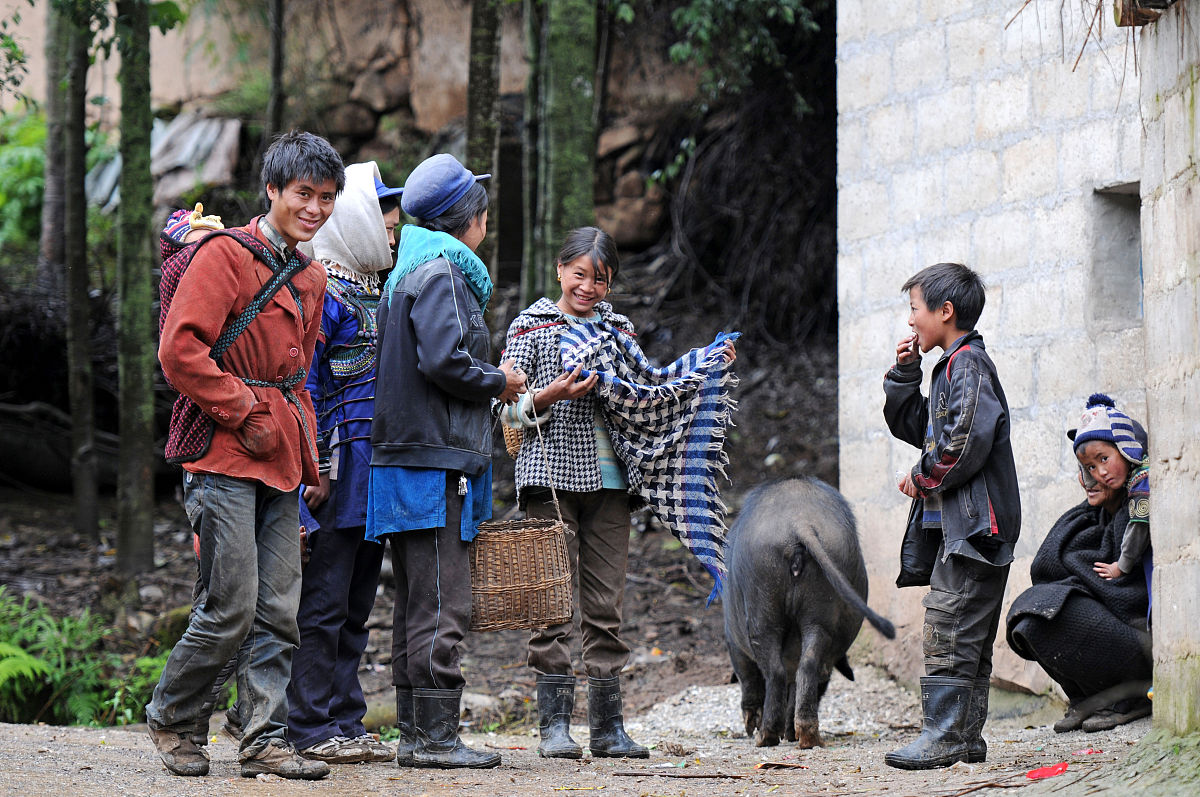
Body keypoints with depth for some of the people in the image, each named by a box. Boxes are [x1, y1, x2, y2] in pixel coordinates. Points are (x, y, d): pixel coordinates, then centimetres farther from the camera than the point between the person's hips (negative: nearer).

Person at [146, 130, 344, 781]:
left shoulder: (310, 278, 18)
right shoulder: (226, 256, -7)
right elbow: (180, 351, -15)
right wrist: (245, 413, -13)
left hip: (279, 461, 7)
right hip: (224, 458, -7)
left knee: (279, 611, 3)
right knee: (233, 607, -8)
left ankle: (266, 740, 6)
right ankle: (170, 717, 11)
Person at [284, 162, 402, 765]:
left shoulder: (372, 288, 18)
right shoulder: (321, 290, -10)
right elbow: (303, 382, -14)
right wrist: (317, 466, -18)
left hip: (375, 474, 9)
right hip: (340, 468, -9)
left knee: (356, 604, 11)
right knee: (324, 601, -6)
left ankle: (346, 723, 15)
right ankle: (312, 729, -3)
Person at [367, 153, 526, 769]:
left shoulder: (408, 273, 21)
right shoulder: (442, 273, -10)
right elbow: (443, 360, -21)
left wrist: (490, 384, 17)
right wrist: (498, 382, -6)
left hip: (408, 459, 10)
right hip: (435, 463, -10)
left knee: (416, 604, 11)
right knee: (441, 604, -10)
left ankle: (414, 732, 13)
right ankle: (434, 736, -11)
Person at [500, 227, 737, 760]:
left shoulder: (617, 330, 16)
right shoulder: (532, 327, 4)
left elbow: (647, 397, 18)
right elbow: (507, 410, 0)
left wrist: (707, 369, 9)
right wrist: (550, 395, -18)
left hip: (608, 478, 4)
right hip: (551, 474, -4)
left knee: (606, 605, 3)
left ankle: (608, 728, 5)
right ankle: (555, 725, -4)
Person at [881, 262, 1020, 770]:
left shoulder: (967, 364, -10)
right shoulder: (953, 366, 20)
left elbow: (967, 441, -22)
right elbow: (911, 426, 30)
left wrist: (923, 476, -8)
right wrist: (904, 375, 16)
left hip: (972, 523, -11)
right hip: (959, 524, 11)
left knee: (947, 632, -12)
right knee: (968, 639, 11)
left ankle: (943, 737, -13)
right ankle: (967, 737, 14)